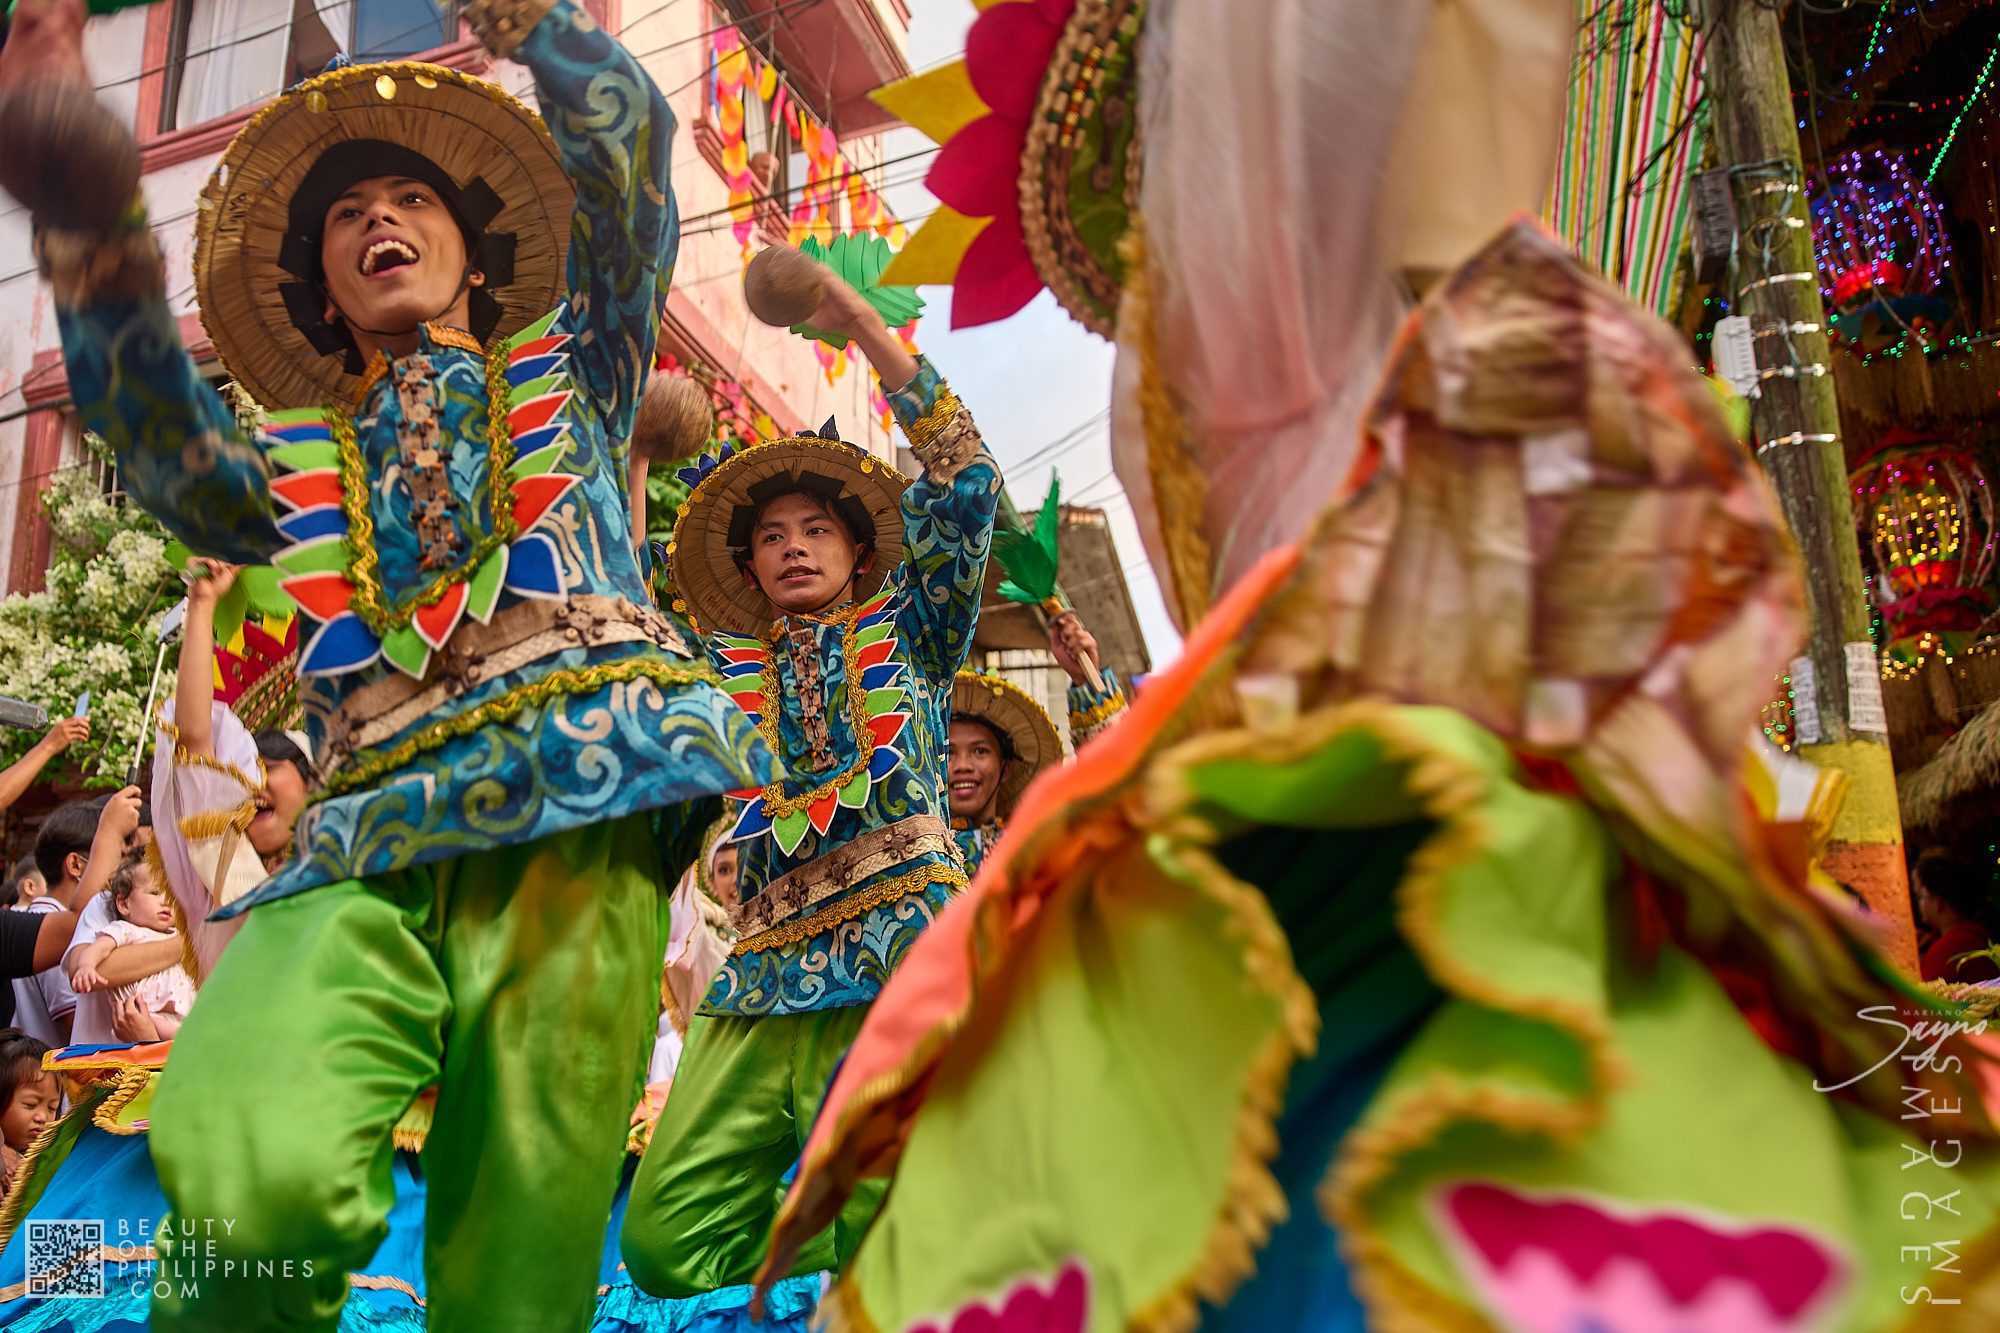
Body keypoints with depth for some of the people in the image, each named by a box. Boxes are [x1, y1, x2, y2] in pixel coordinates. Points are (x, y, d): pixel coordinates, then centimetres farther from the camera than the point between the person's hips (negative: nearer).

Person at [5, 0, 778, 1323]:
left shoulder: (568, 370, 27)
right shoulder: (297, 460, 28)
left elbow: (627, 144, 17)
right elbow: (163, 441, 6)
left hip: (583, 795, -1)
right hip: (370, 839, 1)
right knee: (252, 1174, -27)